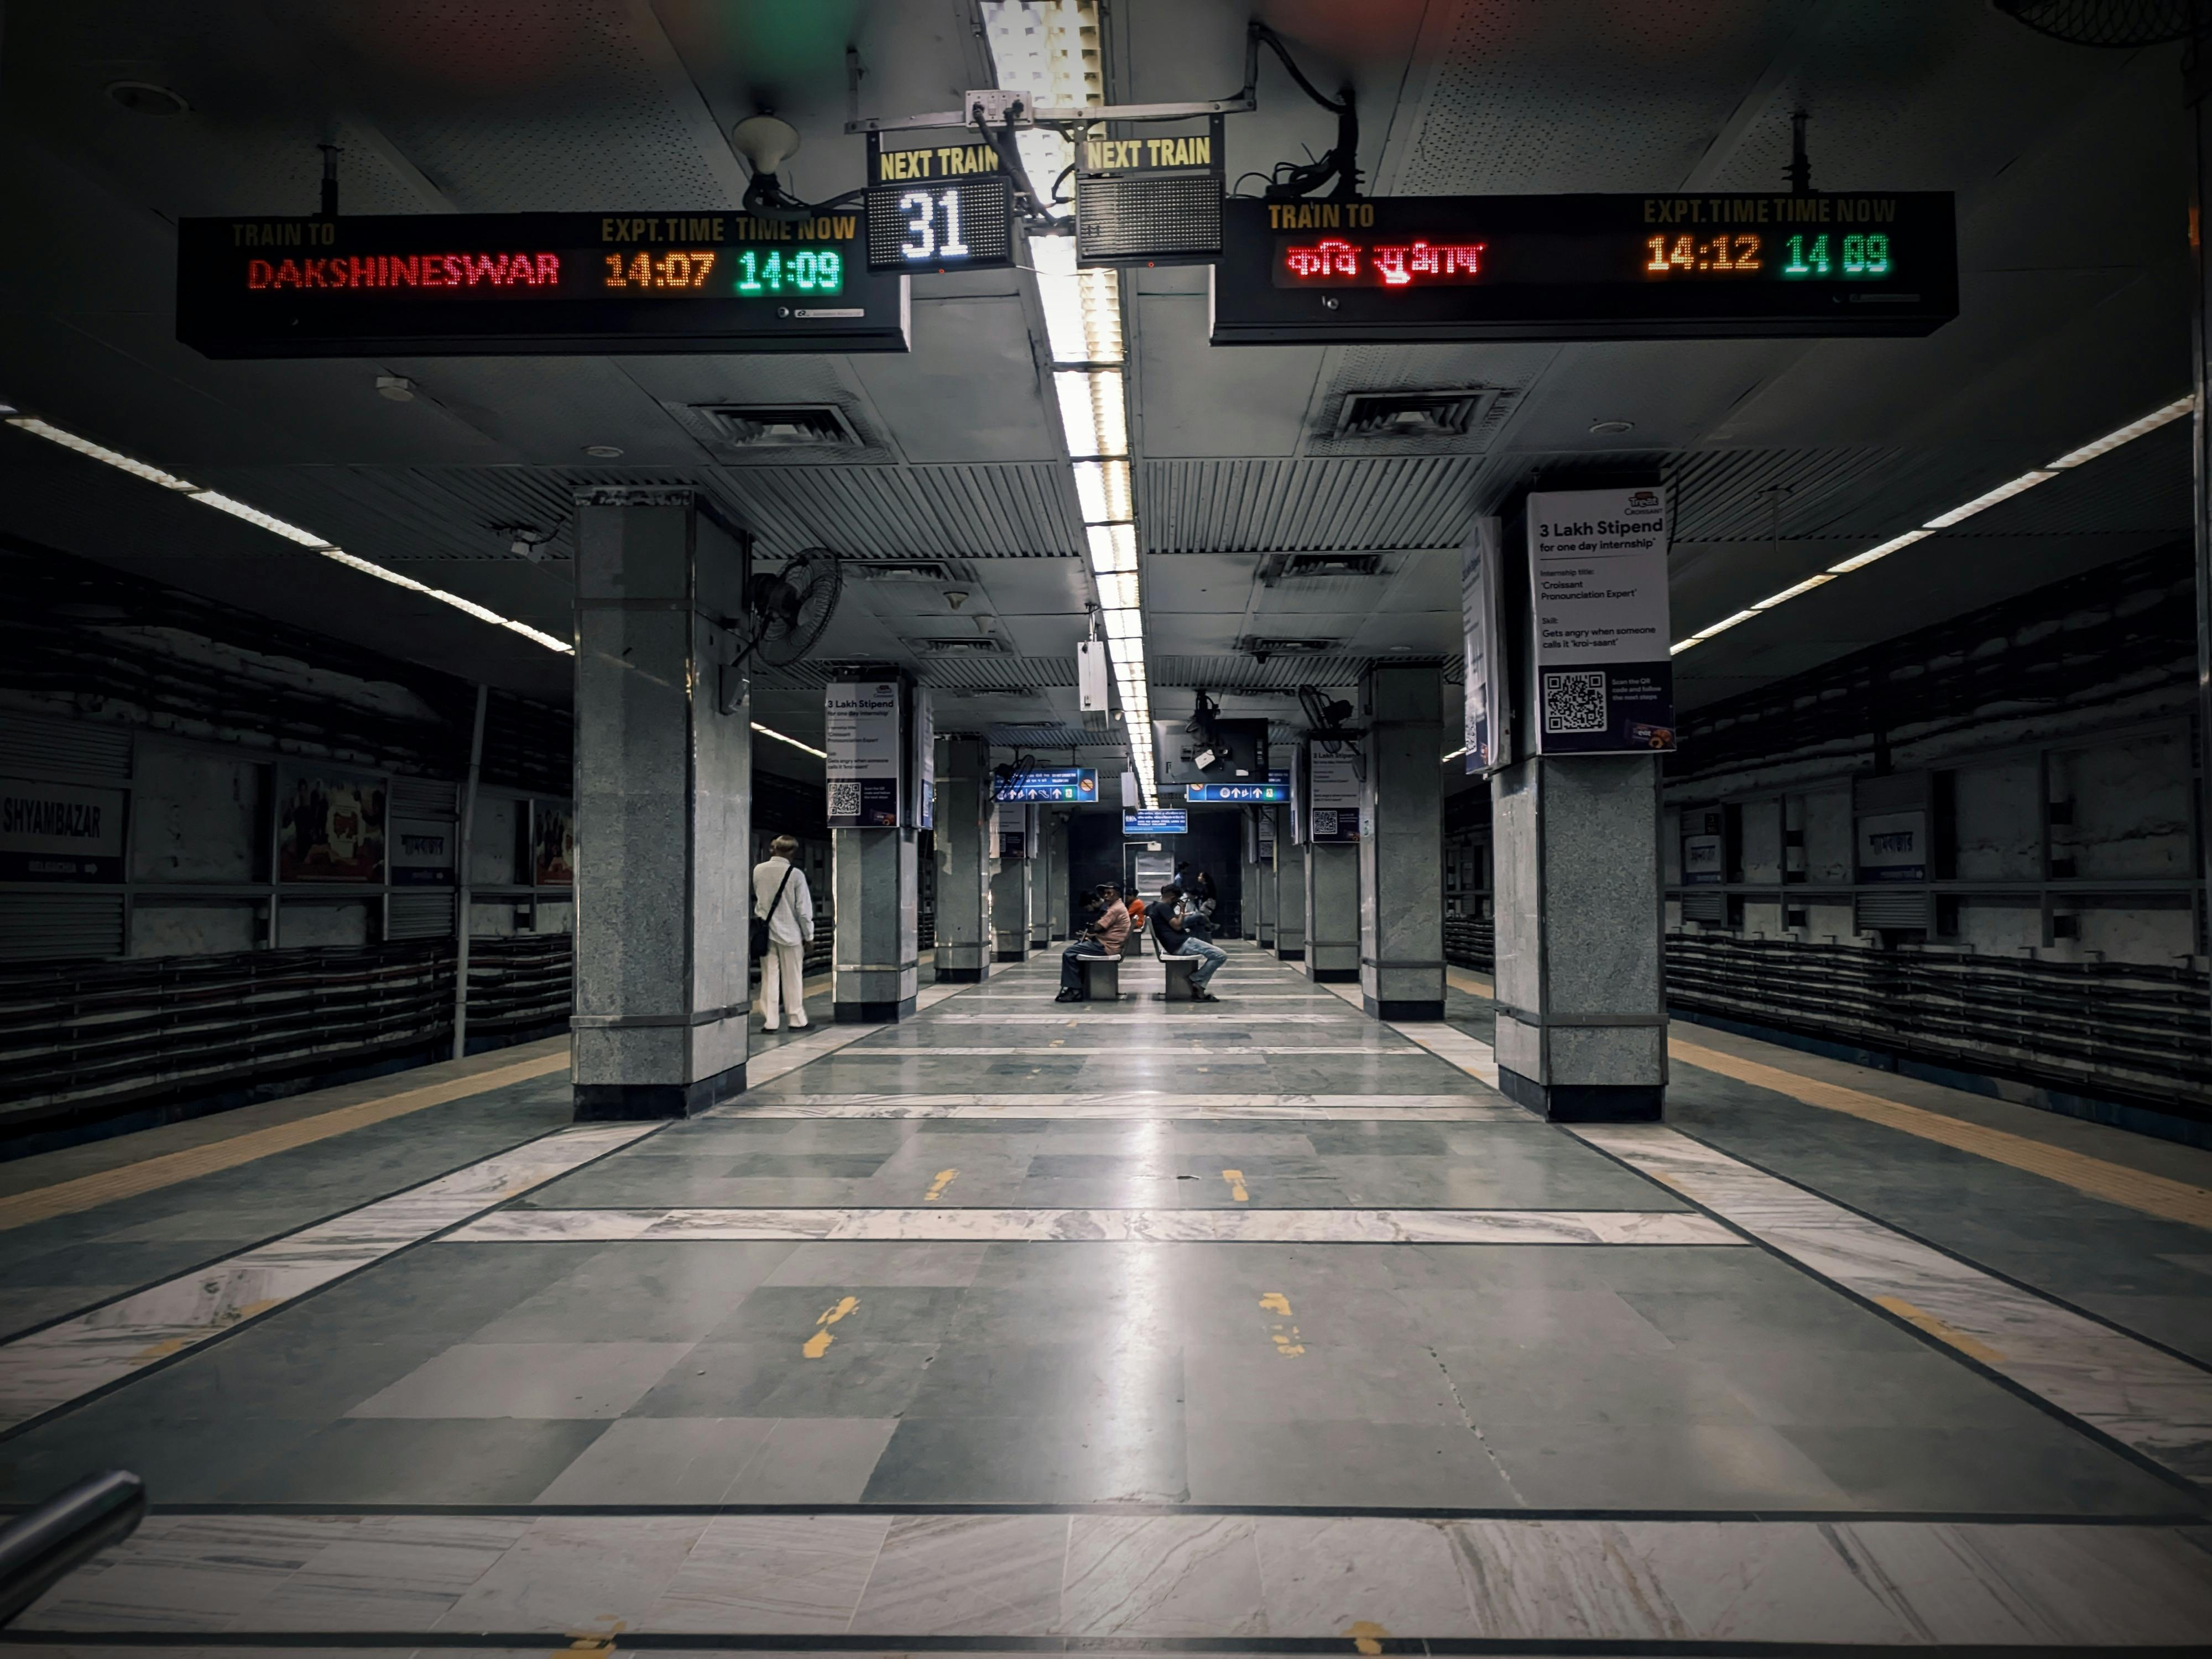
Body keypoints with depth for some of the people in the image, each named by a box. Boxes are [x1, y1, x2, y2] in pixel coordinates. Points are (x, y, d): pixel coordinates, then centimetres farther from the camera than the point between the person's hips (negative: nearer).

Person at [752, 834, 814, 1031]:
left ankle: (769, 1021, 8)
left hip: (766, 931, 3)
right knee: (793, 978, 8)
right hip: (789, 932, -3)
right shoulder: (796, 874, -14)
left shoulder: (758, 870, -2)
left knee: (769, 977, 8)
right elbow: (803, 908, -10)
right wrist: (809, 935, -1)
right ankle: (797, 1020, 14)